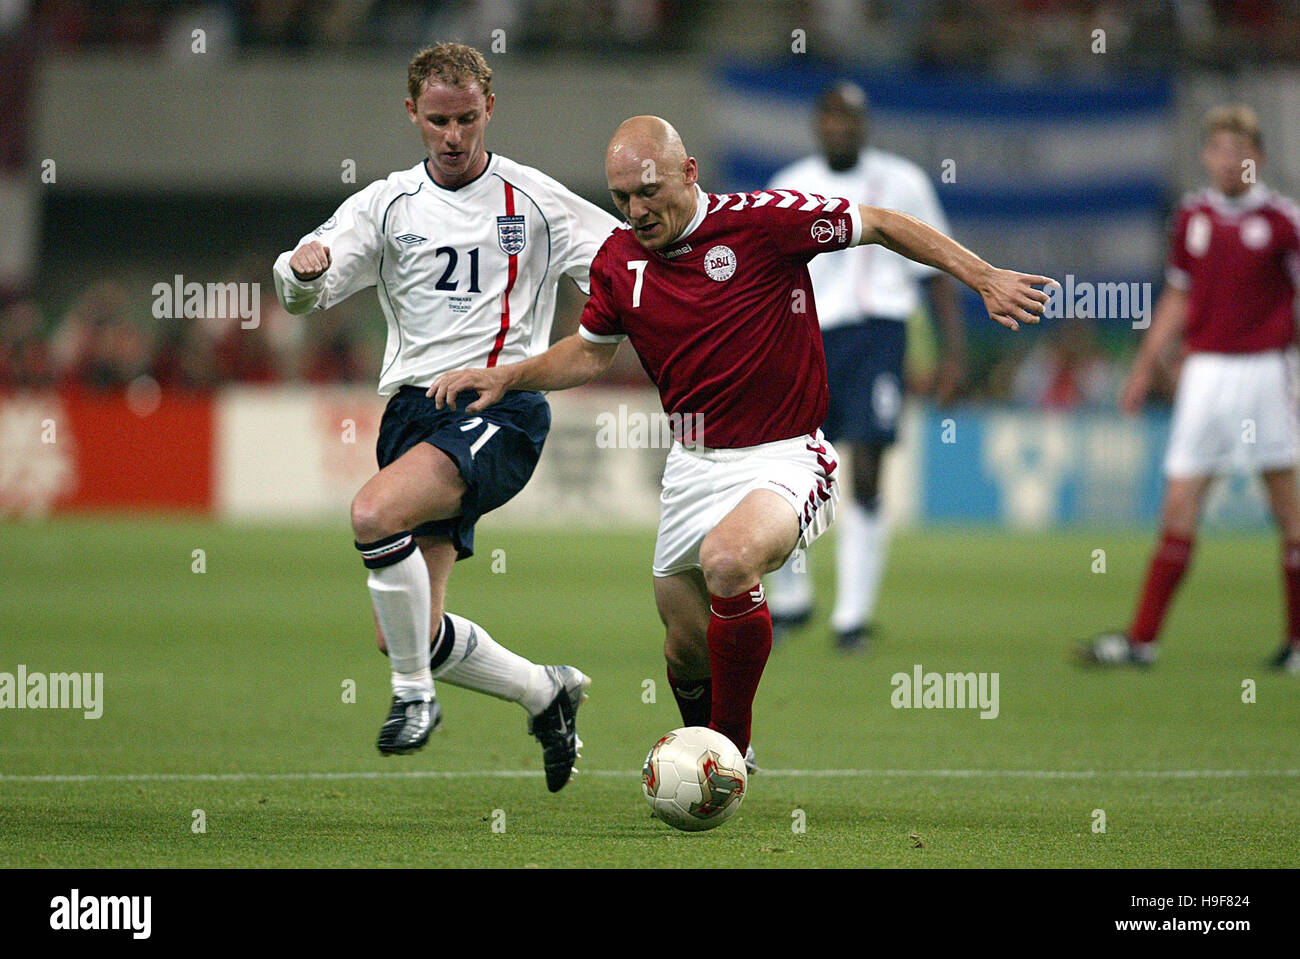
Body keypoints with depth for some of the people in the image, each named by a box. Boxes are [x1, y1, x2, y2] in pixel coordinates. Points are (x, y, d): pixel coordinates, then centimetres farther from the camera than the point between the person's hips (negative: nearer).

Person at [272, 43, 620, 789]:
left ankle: (415, 692, -14)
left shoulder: (537, 201, 5)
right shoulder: (387, 203, 11)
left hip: (500, 407, -5)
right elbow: (306, 295, 2)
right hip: (414, 406, 5)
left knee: (376, 513, -32)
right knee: (409, 635, 1)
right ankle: (546, 694, 26)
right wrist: (302, 269, -22)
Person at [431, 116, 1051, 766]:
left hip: (784, 459, -6)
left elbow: (881, 226, -5)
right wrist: (507, 378, 10)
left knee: (728, 560, -35)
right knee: (686, 650, 9)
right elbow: (590, 352, 22)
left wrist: (982, 277, -10)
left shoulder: (760, 220, -14)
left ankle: (731, 747, -19)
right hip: (693, 464, 6)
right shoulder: (618, 260, 3)